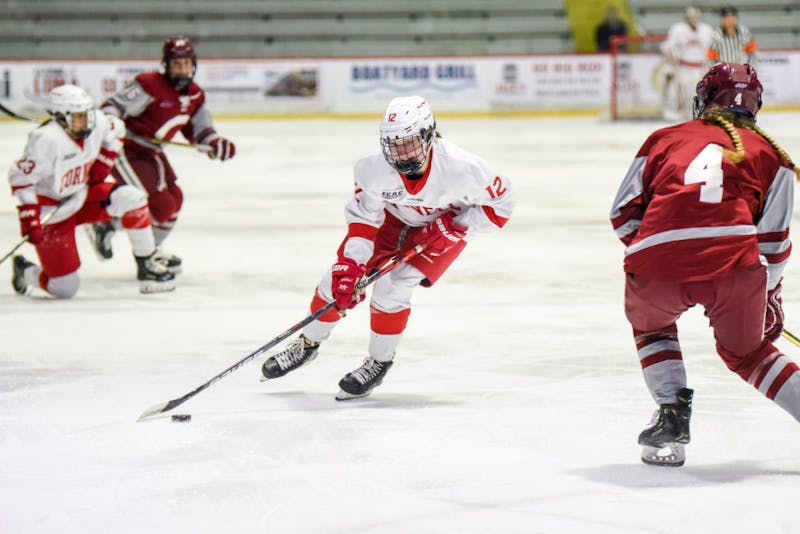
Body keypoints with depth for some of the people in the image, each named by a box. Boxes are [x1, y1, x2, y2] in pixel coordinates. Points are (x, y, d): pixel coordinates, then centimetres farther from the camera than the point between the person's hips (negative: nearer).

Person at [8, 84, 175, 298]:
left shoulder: (96, 122, -11)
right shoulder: (47, 140, -31)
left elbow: (116, 130, 14)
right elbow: (20, 177, -27)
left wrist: (103, 162, 4)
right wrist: (29, 219, -29)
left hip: (81, 195, 7)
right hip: (51, 210, -7)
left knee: (131, 198, -17)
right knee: (65, 289, -8)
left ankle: (147, 266, -3)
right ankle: (25, 271, 26)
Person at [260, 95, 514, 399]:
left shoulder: (460, 168, -38)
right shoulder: (375, 169, -32)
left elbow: (501, 203, -22)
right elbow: (363, 218, -18)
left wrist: (456, 228, -28)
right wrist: (350, 265, -25)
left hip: (446, 226, -3)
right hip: (393, 217, 3)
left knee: (392, 288, -20)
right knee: (340, 278, 0)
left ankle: (379, 363, 5)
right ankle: (308, 344, 27)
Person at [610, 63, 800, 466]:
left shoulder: (666, 138, 27)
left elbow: (624, 213, 22)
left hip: (657, 265, 0)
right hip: (735, 262, 0)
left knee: (651, 327, 33)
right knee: (746, 352, 25)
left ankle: (672, 418, 20)